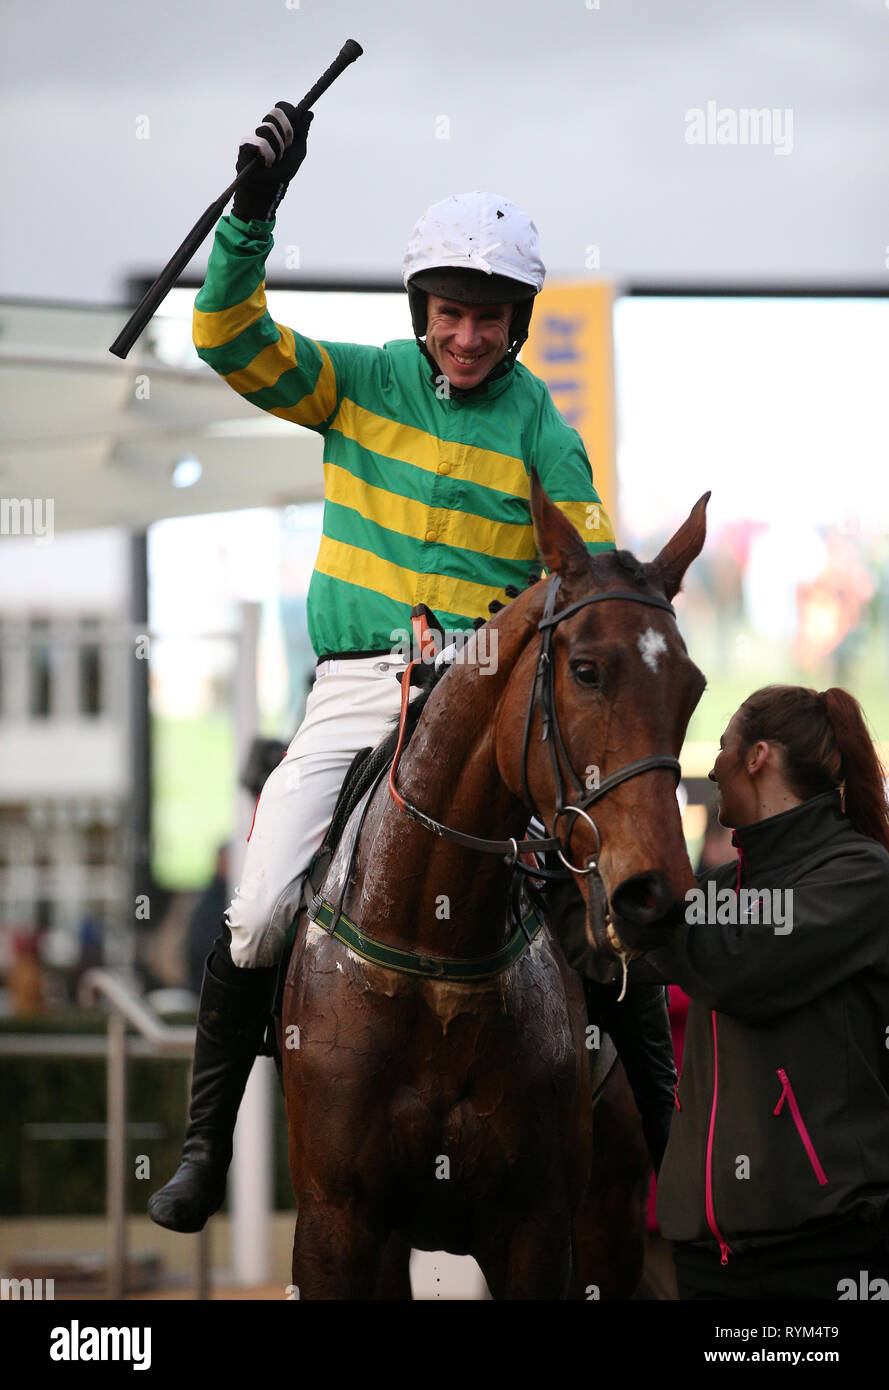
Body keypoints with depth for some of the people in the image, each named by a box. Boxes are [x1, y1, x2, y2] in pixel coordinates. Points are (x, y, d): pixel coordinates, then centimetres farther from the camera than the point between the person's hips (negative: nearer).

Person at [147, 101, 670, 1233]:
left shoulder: (539, 430, 4)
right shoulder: (362, 385, 7)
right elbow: (232, 339, -4)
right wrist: (253, 210, -17)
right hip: (356, 686, 1)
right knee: (257, 915, -10)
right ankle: (206, 1145, 7)